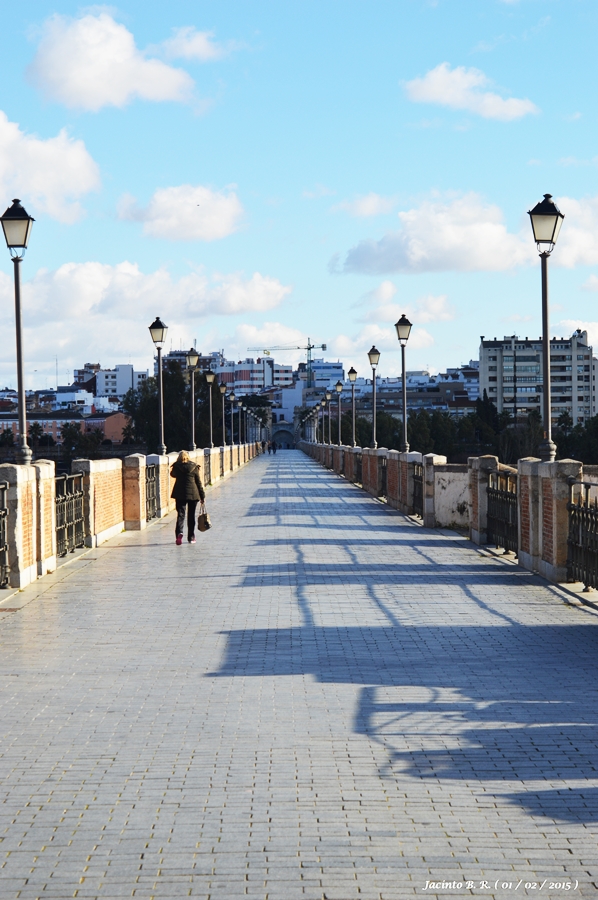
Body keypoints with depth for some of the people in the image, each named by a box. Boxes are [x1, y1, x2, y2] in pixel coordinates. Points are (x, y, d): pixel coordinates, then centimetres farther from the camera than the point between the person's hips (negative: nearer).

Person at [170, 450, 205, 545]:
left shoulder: (176, 467, -1)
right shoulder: (194, 467, -1)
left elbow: (173, 474, 21)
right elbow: (199, 483, 2)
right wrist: (202, 496, 7)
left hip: (180, 494, 0)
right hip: (193, 494, 0)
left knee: (180, 514, -1)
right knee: (191, 516, 10)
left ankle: (179, 532, -26)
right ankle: (191, 537, 14)